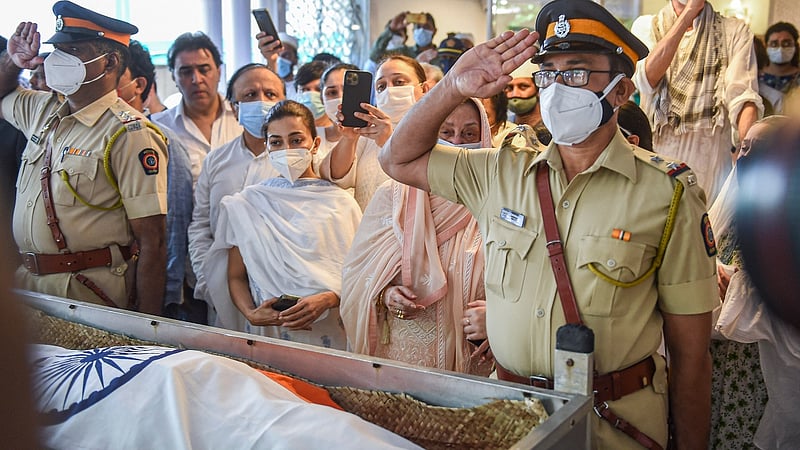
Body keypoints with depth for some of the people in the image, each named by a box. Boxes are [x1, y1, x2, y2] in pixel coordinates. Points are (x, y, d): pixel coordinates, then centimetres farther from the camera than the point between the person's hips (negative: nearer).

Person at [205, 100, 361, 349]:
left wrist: (327, 299, -14)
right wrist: (250, 312, -8)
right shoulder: (246, 203, 9)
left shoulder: (340, 203, 5)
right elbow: (236, 276, 10)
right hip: (265, 333, 1)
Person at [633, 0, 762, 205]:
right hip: (657, 158, 0)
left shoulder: (734, 32, 4)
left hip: (712, 161, 0)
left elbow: (743, 96, -9)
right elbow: (647, 80, -15)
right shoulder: (647, 28, 5)